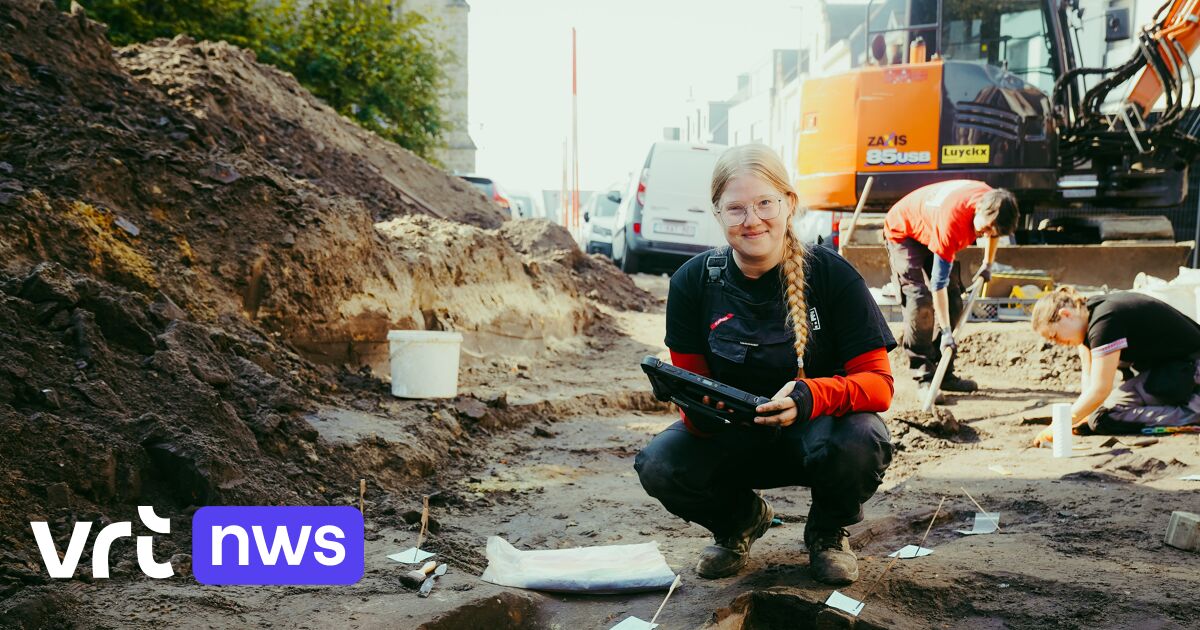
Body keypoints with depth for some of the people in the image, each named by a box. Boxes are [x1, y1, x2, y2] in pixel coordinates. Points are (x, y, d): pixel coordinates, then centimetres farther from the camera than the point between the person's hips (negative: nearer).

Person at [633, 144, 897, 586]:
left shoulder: (831, 275, -16)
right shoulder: (693, 283, -9)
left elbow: (879, 382, -17)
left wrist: (812, 396, -38)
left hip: (818, 426, -2)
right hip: (734, 437, 2)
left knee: (858, 444, -36)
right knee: (658, 466, -26)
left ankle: (828, 532, 2)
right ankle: (741, 520, 11)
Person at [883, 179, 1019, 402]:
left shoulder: (992, 199, -23)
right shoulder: (951, 220, -42)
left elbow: (995, 231, 8)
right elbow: (939, 282, -36)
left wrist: (987, 265, 10)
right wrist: (946, 332, -33)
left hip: (930, 231, 8)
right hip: (902, 232, -8)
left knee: (953, 302, 1)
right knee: (920, 302, -22)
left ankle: (944, 373, 8)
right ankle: (924, 379, -19)